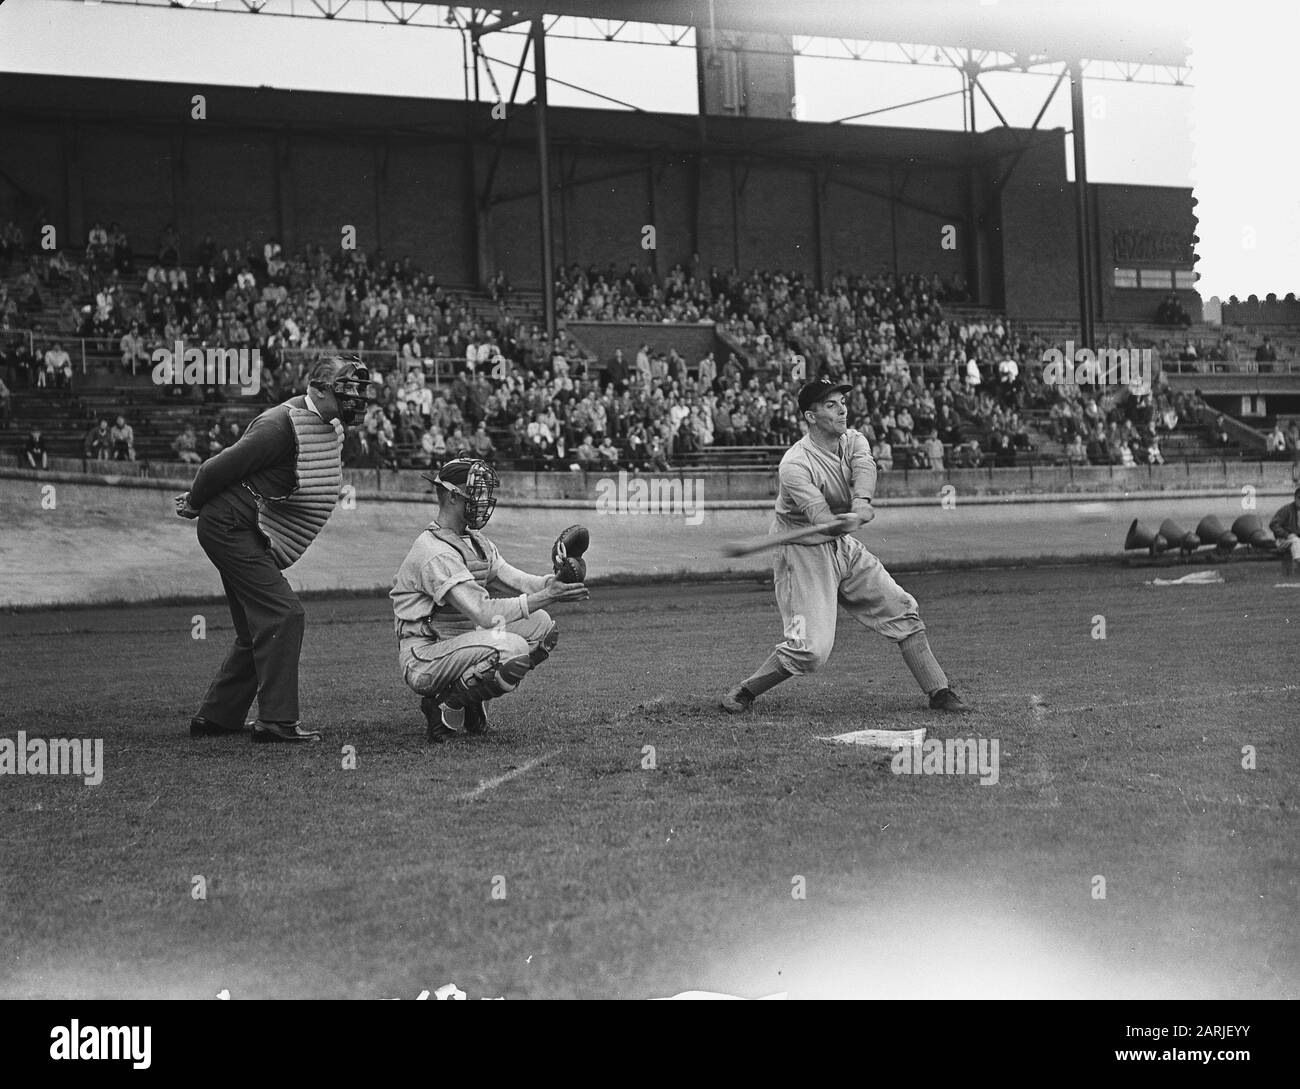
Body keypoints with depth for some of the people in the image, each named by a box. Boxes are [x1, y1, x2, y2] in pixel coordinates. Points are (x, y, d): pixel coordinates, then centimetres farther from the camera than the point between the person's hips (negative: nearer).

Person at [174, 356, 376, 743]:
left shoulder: (331, 425, 8)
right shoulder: (284, 424, -23)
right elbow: (223, 466, -19)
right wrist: (194, 504, -3)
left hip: (252, 538, 10)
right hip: (231, 527, -10)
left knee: (258, 630, 12)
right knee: (282, 614, -16)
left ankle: (215, 718, 19)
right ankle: (277, 720, -15)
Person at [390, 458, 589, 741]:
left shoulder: (476, 540, 13)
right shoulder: (436, 553, -21)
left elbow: (514, 578, 6)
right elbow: (483, 613, -27)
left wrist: (554, 581, -16)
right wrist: (545, 598, -29)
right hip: (424, 662, -10)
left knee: (541, 625, 3)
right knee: (512, 649, -30)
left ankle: (471, 705, 8)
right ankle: (446, 707, -8)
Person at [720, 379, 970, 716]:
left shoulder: (854, 441, 0)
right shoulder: (795, 464, -22)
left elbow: (864, 473, -24)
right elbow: (823, 522, -32)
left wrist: (860, 506, -44)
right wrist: (865, 514, -47)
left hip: (845, 548, 8)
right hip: (805, 553, -7)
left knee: (903, 612, 4)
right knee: (811, 648, -16)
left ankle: (938, 692, 14)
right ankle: (743, 693, 2)